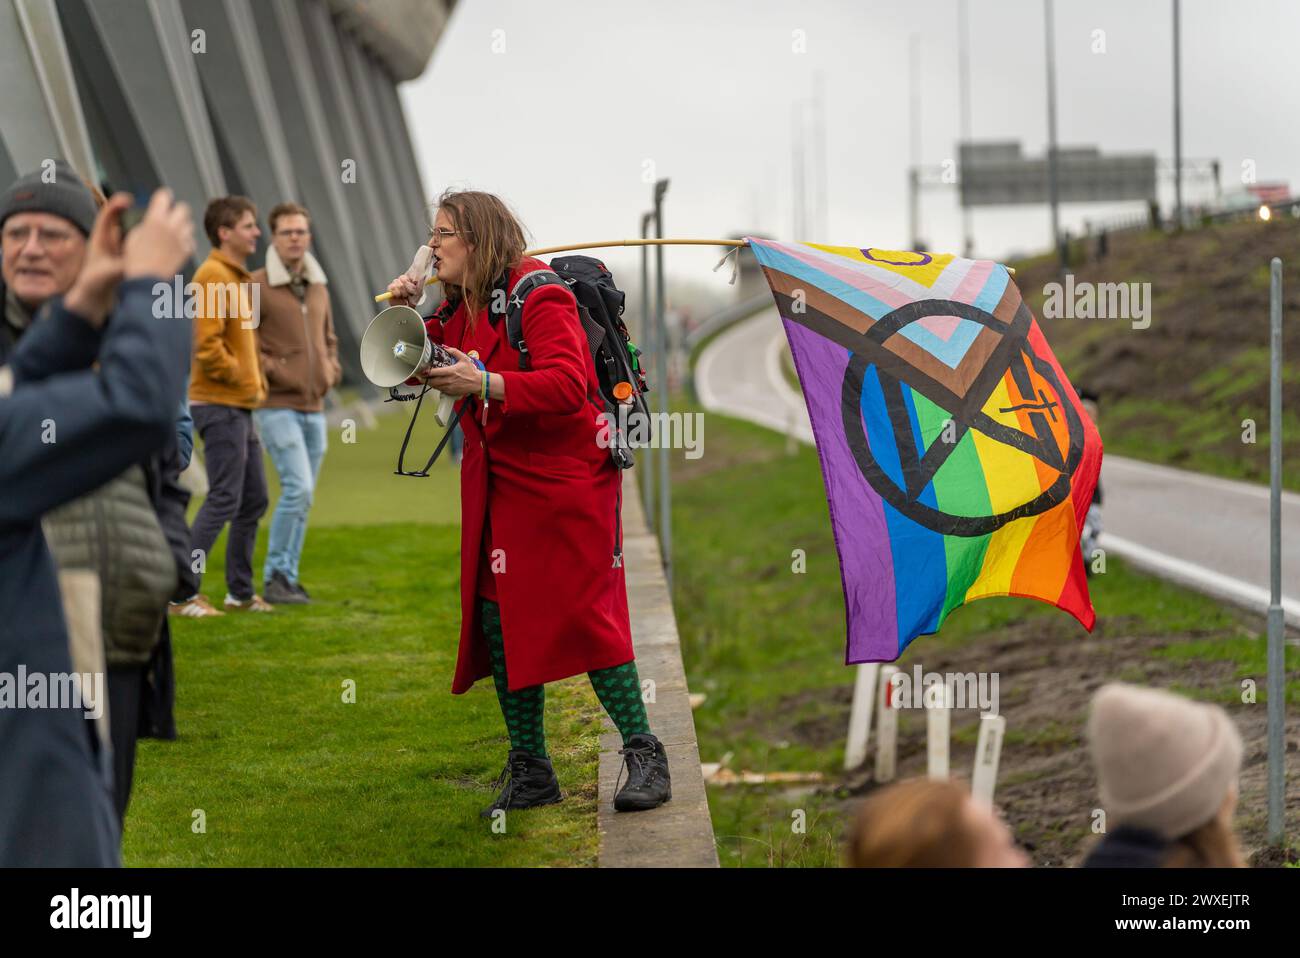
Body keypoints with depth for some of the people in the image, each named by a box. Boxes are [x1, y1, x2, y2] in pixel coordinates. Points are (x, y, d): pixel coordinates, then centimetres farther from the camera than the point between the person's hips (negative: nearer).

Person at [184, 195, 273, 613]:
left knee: (254, 500, 13)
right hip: (219, 405, -10)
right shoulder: (212, 275, -14)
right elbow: (206, 343, -22)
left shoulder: (238, 277, 17)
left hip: (240, 406, 10)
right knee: (224, 499, -10)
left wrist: (256, 381, 12)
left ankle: (241, 592, 20)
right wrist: (239, 378, -14)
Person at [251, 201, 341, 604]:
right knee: (297, 488, -16)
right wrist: (272, 370, -14)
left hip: (314, 409, 7)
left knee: (303, 497, 8)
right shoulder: (256, 286, -8)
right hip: (277, 406, -7)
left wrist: (331, 371, 9)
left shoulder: (319, 288, 13)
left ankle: (288, 577, 15)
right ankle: (276, 576, -7)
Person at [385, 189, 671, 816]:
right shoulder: (458, 308, 11)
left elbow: (568, 385, -25)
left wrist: (484, 383, -32)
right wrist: (406, 315, 5)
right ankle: (530, 772, 13)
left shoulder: (538, 297, -14)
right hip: (497, 490, 8)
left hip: (564, 483, -8)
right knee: (498, 620, 4)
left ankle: (644, 756, 0)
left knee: (583, 616, -10)